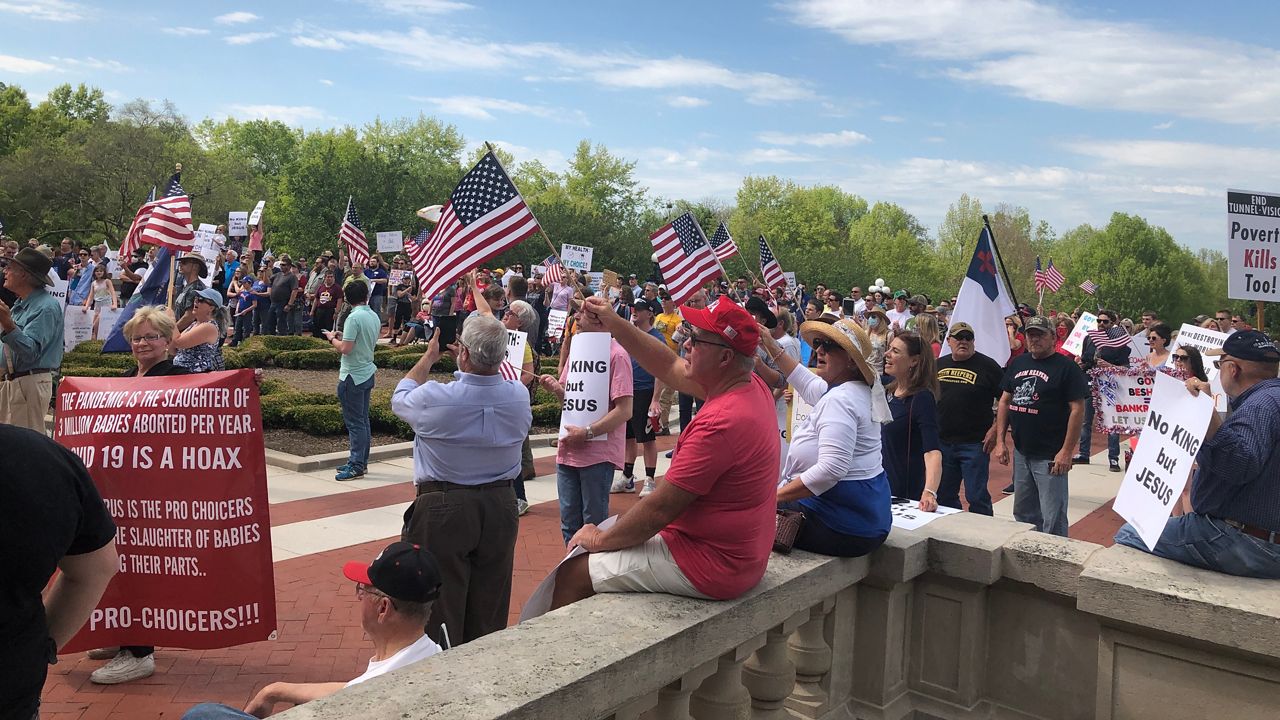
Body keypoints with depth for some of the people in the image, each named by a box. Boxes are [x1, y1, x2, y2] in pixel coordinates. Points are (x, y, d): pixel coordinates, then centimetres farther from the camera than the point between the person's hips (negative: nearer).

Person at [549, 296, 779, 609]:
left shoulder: (718, 424, -30)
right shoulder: (754, 387, -2)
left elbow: (659, 510, -23)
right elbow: (670, 368, 10)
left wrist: (601, 539, -7)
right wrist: (614, 324, 6)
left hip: (711, 565, -10)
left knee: (573, 573, -5)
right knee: (608, 527, 22)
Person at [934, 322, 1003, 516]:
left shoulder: (987, 366, -5)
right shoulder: (938, 365, 9)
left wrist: (995, 430, -13)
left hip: (974, 444, -5)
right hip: (942, 442, 5)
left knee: (977, 497, -1)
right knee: (943, 496, 13)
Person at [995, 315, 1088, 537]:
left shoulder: (1065, 367, -9)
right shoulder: (1017, 363, 10)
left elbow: (1077, 409, -13)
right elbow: (1005, 401, 14)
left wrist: (1066, 451, -17)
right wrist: (1000, 440, 7)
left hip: (1050, 457, -7)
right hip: (1020, 452, 7)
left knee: (1053, 520, -3)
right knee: (1023, 513, 18)